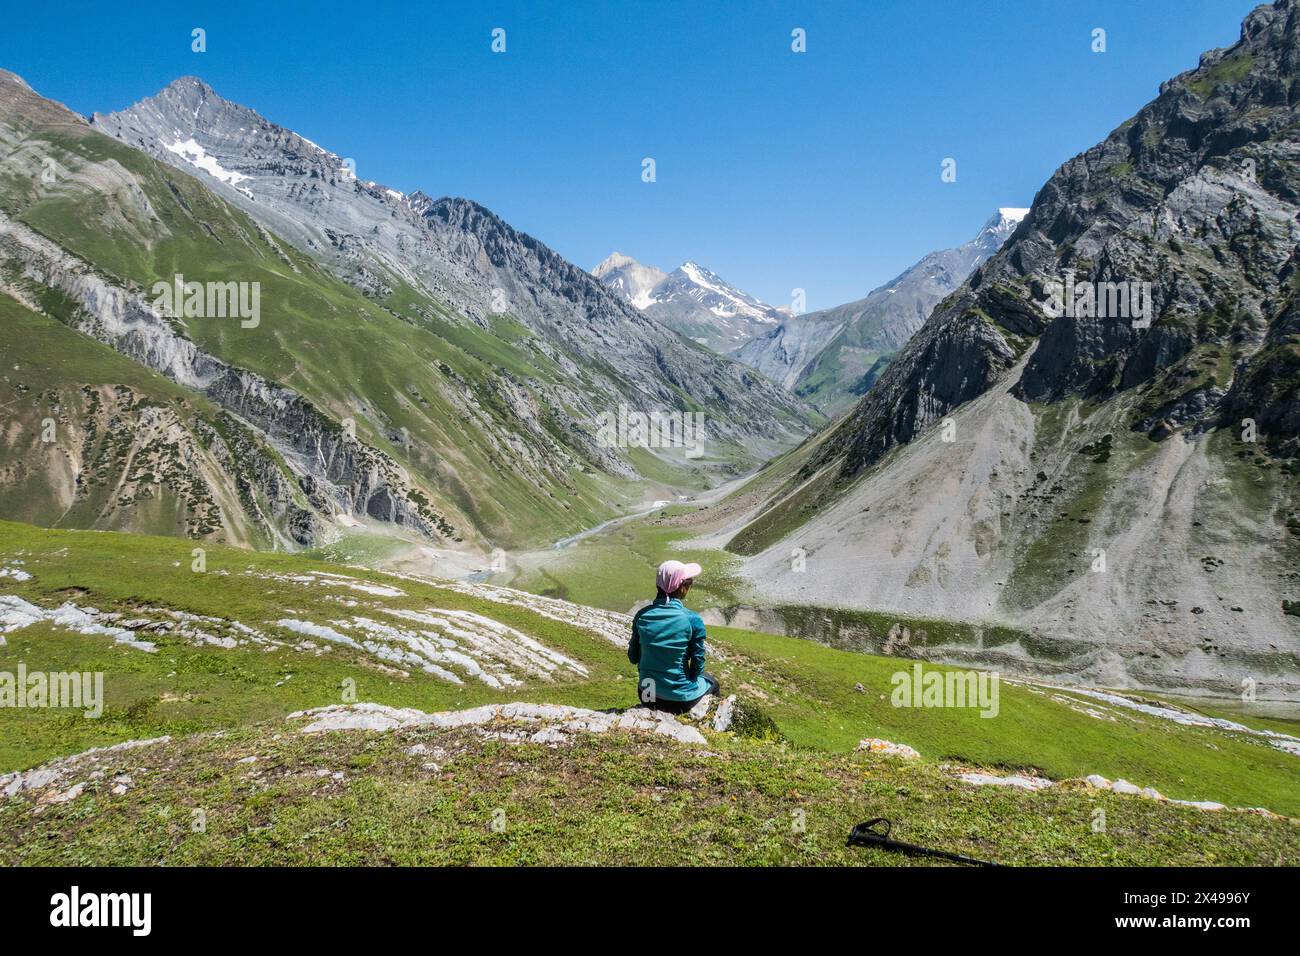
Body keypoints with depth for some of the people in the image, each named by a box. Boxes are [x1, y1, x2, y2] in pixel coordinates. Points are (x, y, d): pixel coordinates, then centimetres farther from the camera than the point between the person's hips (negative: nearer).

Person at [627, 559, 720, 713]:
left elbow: (633, 657, 2)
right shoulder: (693, 620, -19)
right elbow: (697, 665, -11)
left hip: (646, 696, 4)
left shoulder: (642, 616, -8)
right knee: (711, 681, 29)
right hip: (680, 700, -3)